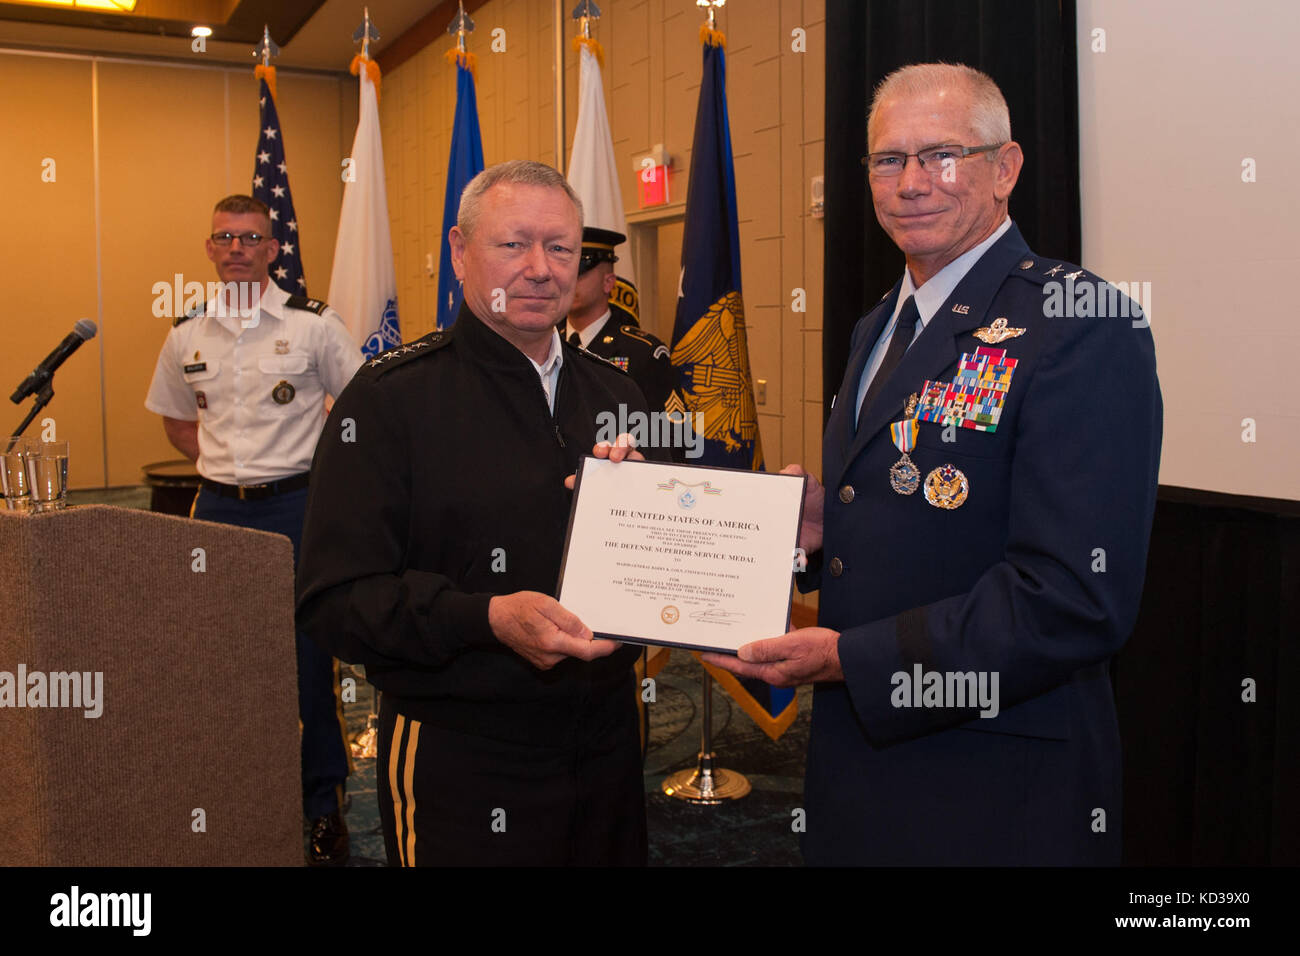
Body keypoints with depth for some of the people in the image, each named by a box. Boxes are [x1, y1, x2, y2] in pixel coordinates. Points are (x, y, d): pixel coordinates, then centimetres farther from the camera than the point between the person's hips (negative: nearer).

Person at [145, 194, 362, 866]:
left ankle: (323, 805, 15)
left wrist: (321, 467, -4)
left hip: (296, 505, -4)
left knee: (309, 655, 0)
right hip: (217, 508, 4)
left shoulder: (313, 325, -5)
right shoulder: (187, 335, 7)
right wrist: (223, 465, 9)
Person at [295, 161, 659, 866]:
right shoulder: (389, 398, -10)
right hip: (461, 761, -5)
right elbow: (333, 601, -16)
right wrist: (488, 618, -28)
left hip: (607, 736, 6)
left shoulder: (614, 393, 7)